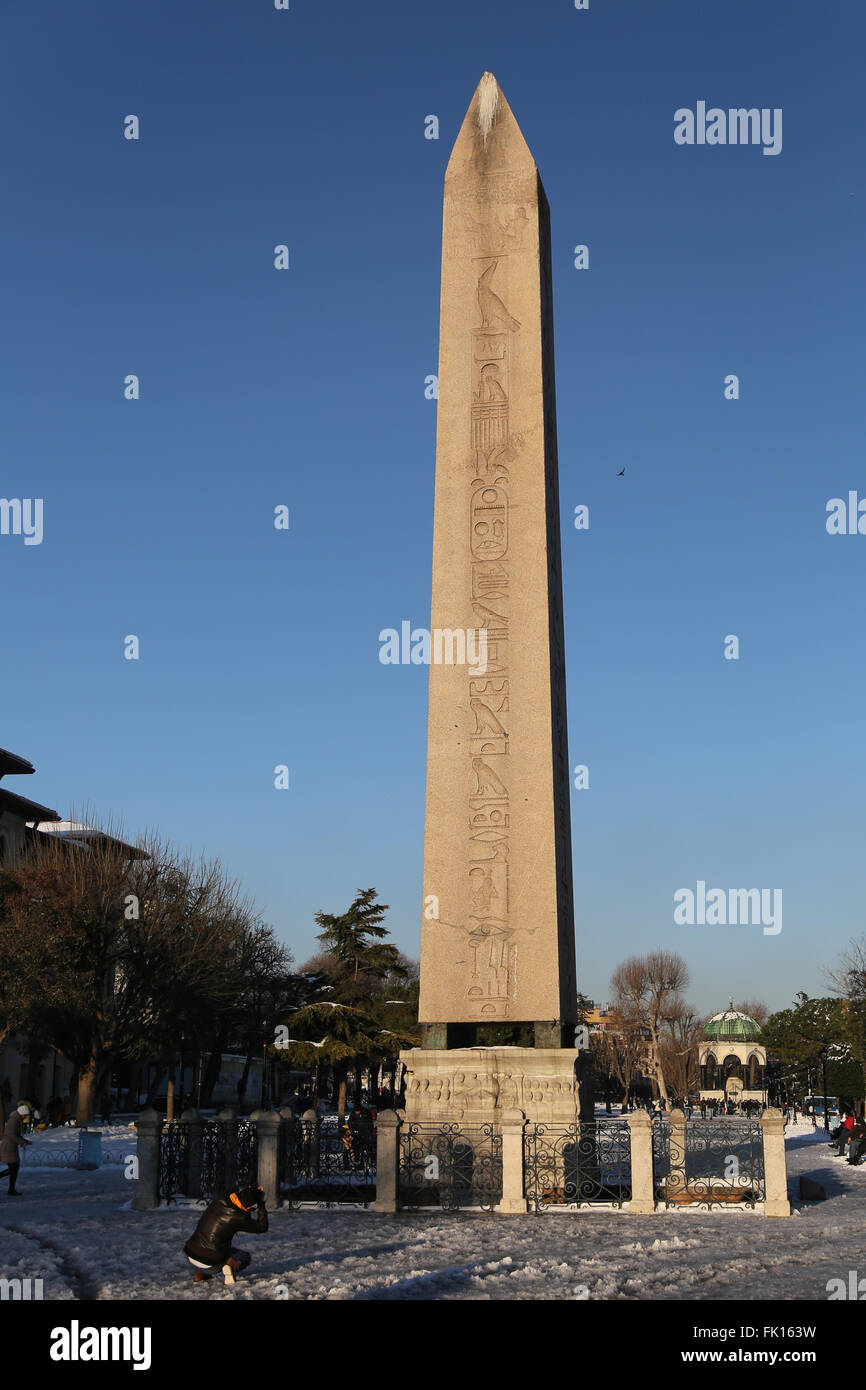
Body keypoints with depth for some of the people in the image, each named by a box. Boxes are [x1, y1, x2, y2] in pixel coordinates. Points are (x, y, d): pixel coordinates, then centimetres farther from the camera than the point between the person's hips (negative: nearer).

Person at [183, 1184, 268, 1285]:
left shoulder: (218, 1202, -2)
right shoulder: (238, 1217, -17)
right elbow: (262, 1228, -3)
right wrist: (261, 1204, 0)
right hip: (209, 1264, -5)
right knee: (244, 1257, 19)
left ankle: (199, 1275, 20)